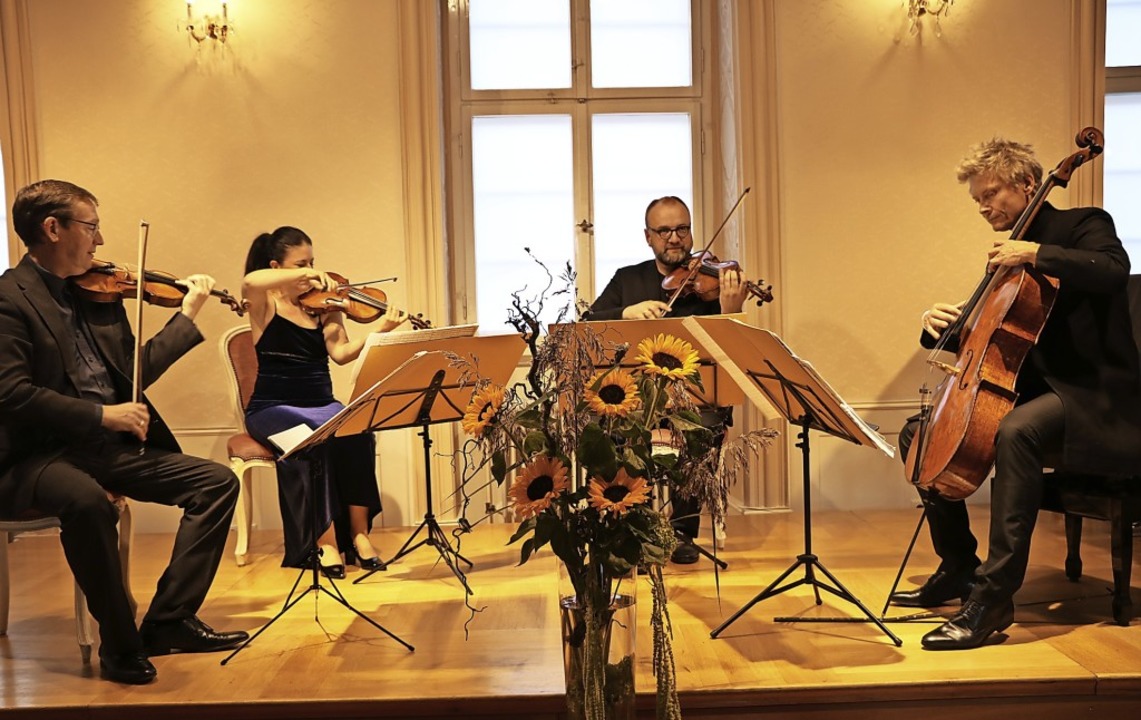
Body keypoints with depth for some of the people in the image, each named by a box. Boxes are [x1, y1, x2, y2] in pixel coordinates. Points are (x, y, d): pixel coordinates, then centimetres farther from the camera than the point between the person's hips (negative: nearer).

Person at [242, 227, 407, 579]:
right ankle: (323, 539, -28)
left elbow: (341, 353, -6)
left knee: (358, 432, -28)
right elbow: (250, 281, -26)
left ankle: (359, 533, -19)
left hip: (322, 404, 3)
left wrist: (380, 332, -20)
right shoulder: (265, 303, -1)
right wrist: (306, 274, -28)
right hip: (273, 408, -3)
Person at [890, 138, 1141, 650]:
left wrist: (1037, 253, -28)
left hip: (1093, 395, -9)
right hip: (1032, 388, 9)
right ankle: (958, 566, 10)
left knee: (1015, 433, -40)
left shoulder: (1083, 224, -3)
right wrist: (941, 325, -2)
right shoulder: (1011, 255, 17)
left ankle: (994, 595, -36)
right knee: (918, 433, 2)